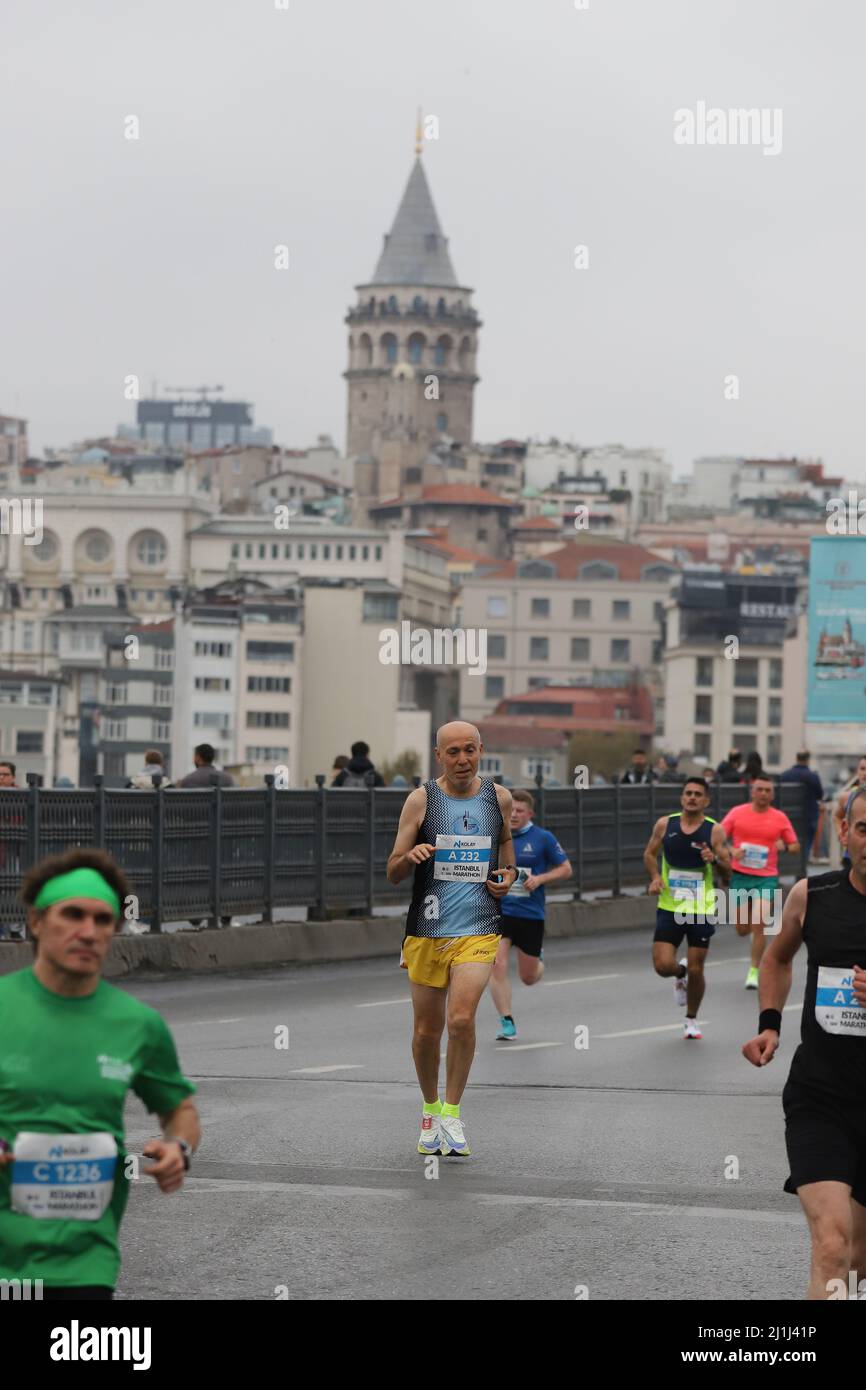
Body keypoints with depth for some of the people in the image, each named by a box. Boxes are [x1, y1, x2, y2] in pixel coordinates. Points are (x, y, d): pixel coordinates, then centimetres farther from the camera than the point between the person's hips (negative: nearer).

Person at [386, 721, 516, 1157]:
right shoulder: (421, 799, -1)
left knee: (461, 1019, -18)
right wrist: (411, 856, -22)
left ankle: (451, 1112, -3)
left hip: (478, 928, 0)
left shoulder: (499, 797, 5)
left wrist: (508, 873, 7)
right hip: (427, 928, 0)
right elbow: (393, 873, 0)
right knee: (427, 1030, 7)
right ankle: (429, 1109, 29)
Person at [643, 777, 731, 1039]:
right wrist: (655, 877, -5)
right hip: (669, 907, 1)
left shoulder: (714, 831, -4)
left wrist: (715, 859, -23)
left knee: (696, 970, 2)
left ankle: (691, 1020, 25)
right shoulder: (665, 824, 0)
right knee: (663, 966, -11)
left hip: (701, 910, -1)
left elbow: (728, 871, -2)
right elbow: (649, 854, 13)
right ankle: (680, 973, 27)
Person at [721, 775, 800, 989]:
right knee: (742, 930, 7)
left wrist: (784, 846, -14)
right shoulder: (737, 813, 1)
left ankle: (754, 971, -2)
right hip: (740, 876, 1)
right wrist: (731, 851, -16)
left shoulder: (780, 818, 2)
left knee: (758, 926, -15)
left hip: (767, 877, -1)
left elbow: (795, 846, 9)